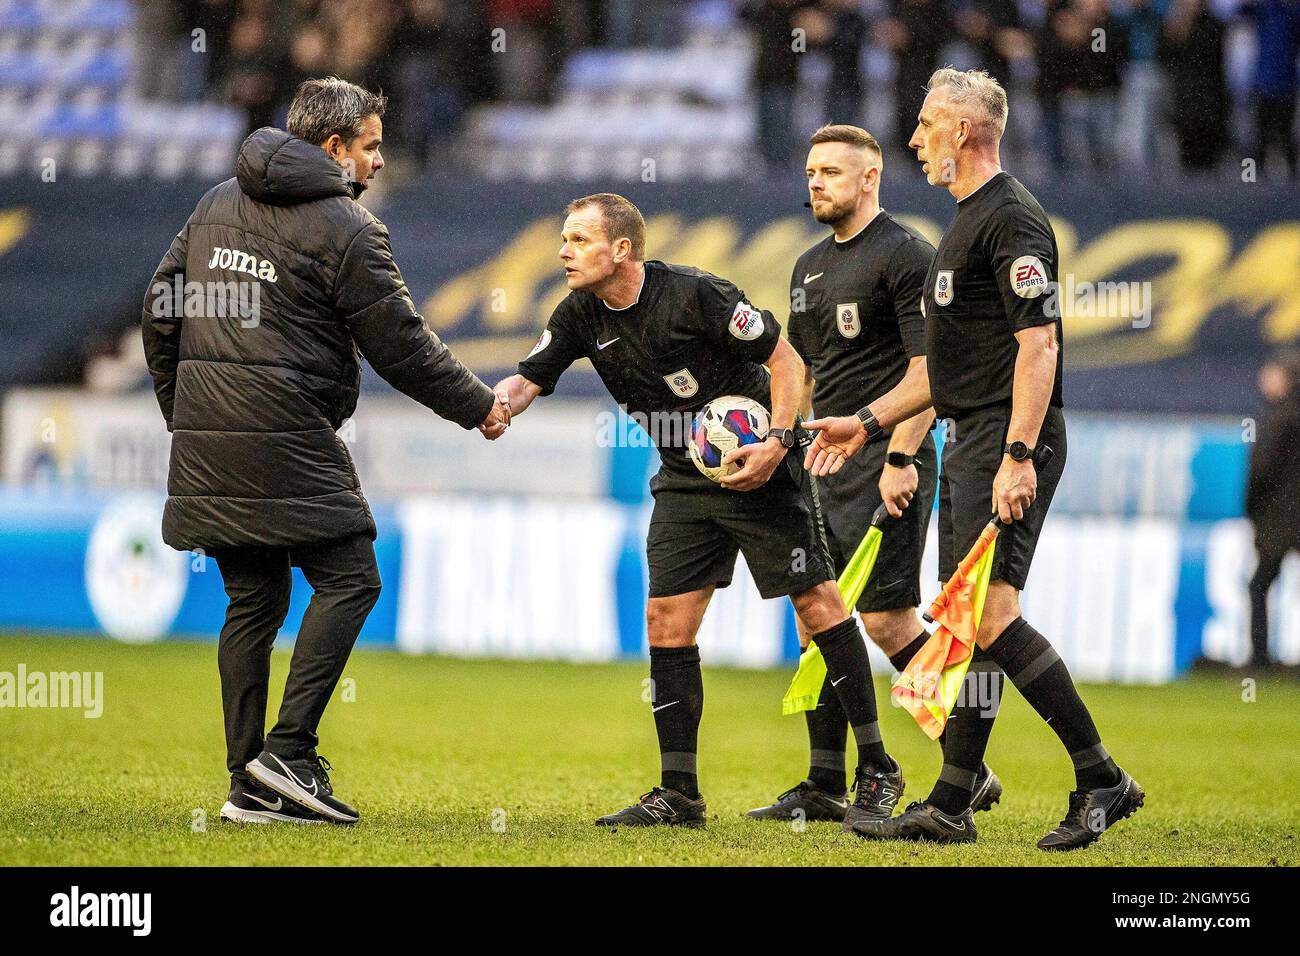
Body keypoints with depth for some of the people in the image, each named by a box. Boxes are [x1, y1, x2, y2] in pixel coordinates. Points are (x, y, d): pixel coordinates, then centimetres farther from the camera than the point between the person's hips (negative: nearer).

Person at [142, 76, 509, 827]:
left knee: (254, 598, 11)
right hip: (286, 443, -8)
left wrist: (182, 412, 27)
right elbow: (402, 346, -5)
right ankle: (289, 751, -11)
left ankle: (250, 784, 8)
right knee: (349, 579, 0)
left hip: (205, 446, 8)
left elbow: (162, 312, 17)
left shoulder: (217, 203, 14)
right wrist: (478, 407, 9)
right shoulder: (346, 228, -7)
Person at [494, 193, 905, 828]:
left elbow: (785, 357, -13)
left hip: (756, 466, -6)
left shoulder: (695, 296, -20)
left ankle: (876, 770, 1)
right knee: (666, 621, -3)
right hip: (684, 482, 6)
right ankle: (678, 794, 2)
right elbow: (528, 380, 0)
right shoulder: (582, 317, -2)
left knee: (816, 603, -8)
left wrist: (778, 443, -22)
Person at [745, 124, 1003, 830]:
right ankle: (825, 786, 9)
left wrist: (900, 459, -22)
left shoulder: (905, 256, -8)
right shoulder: (810, 266, 18)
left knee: (886, 618, -12)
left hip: (885, 460, -9)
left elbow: (927, 367, -15)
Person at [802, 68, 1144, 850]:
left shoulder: (1012, 219, -12)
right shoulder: (969, 221, 20)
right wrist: (870, 421, 27)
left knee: (990, 614, -17)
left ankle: (1102, 778, -13)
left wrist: (1018, 456, -27)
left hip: (1009, 439, -10)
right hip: (970, 442, 10)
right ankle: (951, 807, 10)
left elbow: (1038, 344, -20)